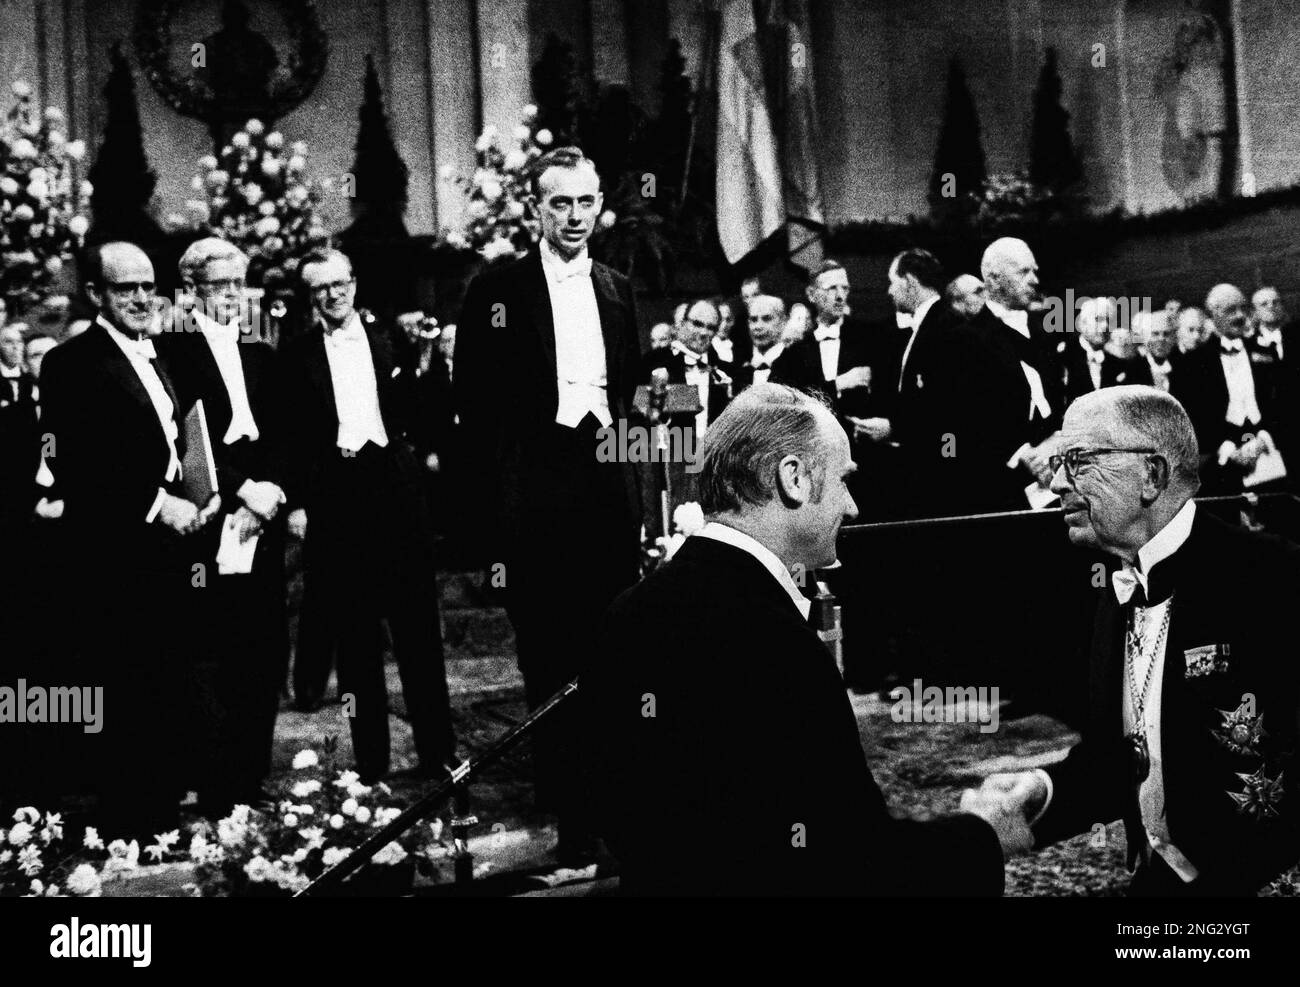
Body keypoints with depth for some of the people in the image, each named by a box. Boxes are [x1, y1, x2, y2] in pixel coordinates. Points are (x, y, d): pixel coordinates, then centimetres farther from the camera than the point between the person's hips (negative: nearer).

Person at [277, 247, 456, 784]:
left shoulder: (389, 338, 11)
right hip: (333, 495, -1)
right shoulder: (296, 355, 6)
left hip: (394, 484, 1)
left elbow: (417, 412, 11)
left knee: (417, 624, 3)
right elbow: (288, 436, 4)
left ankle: (437, 751, 9)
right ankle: (370, 760, 8)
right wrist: (294, 502, -2)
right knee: (353, 636, 3)